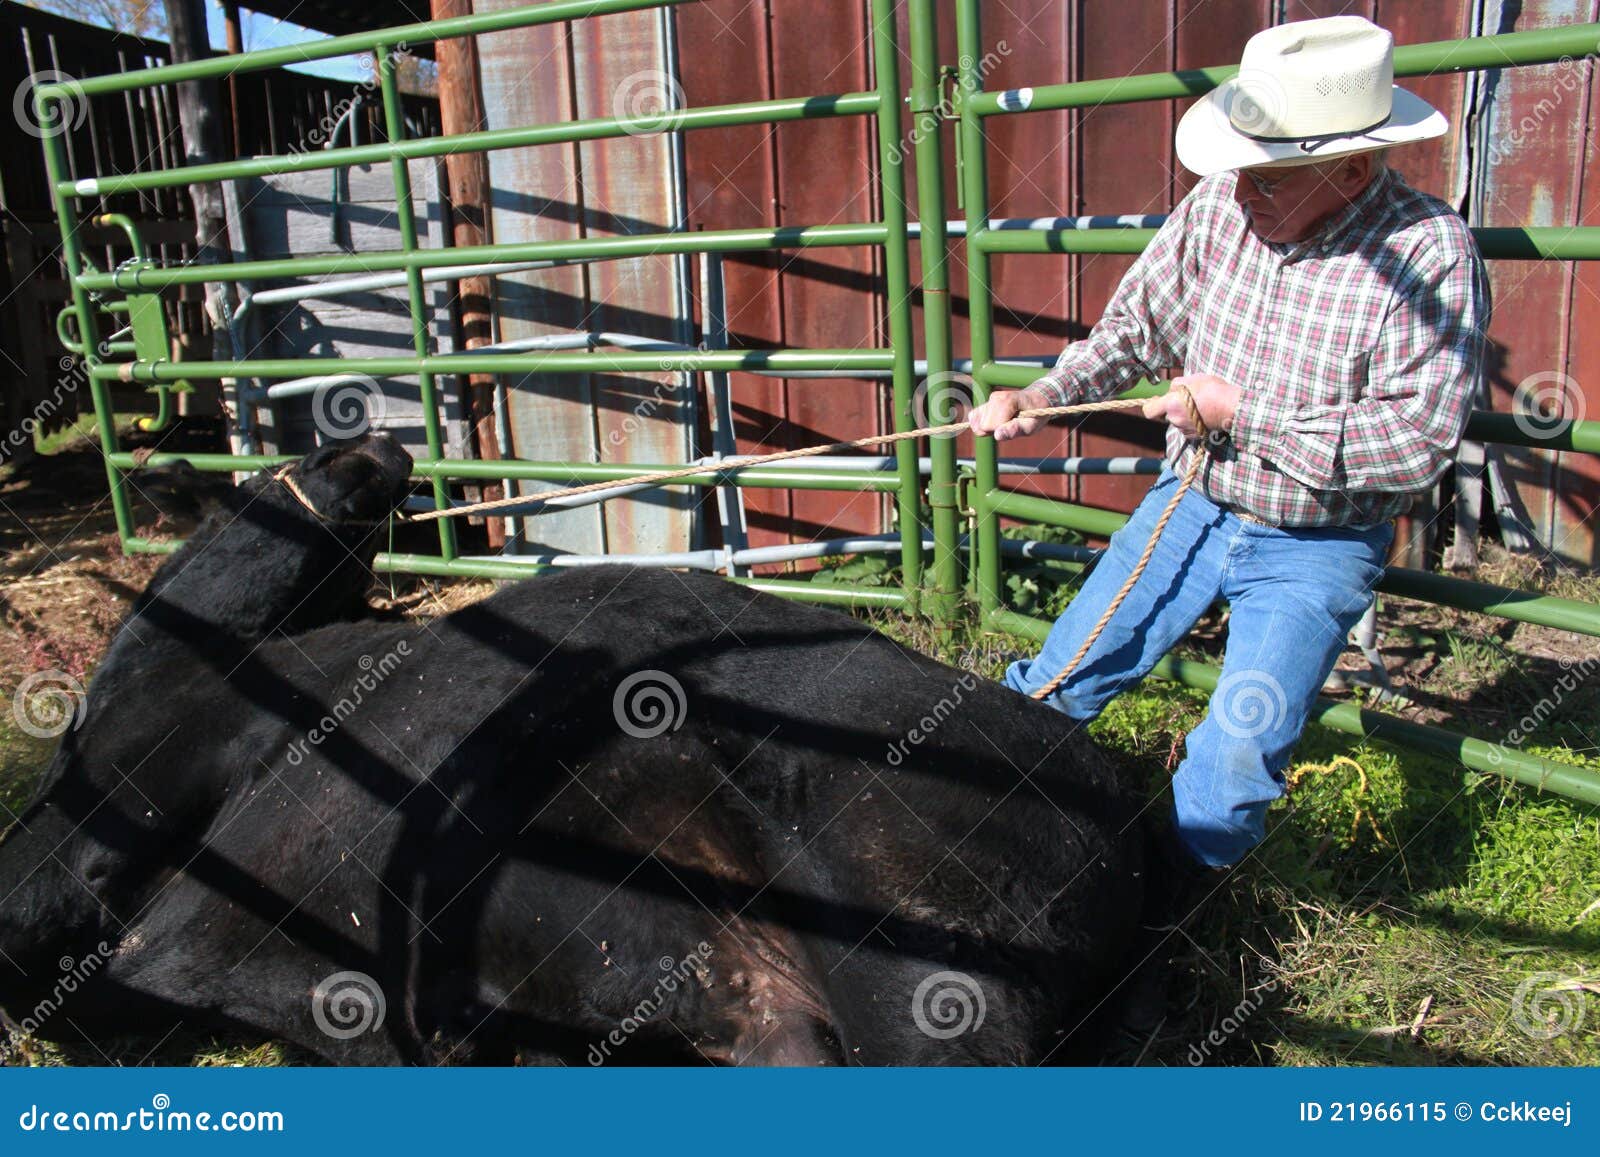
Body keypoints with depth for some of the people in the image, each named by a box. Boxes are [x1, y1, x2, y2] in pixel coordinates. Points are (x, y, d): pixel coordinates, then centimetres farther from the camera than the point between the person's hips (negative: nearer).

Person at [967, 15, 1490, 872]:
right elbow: (1137, 324, 6)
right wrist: (1044, 396, -9)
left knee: (1240, 756, -12)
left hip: (1314, 548, -3)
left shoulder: (1430, 255, -20)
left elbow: (1416, 443, -23)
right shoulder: (1219, 206, -9)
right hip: (1189, 504, 4)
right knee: (1059, 680, 6)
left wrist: (1242, 411, -22)